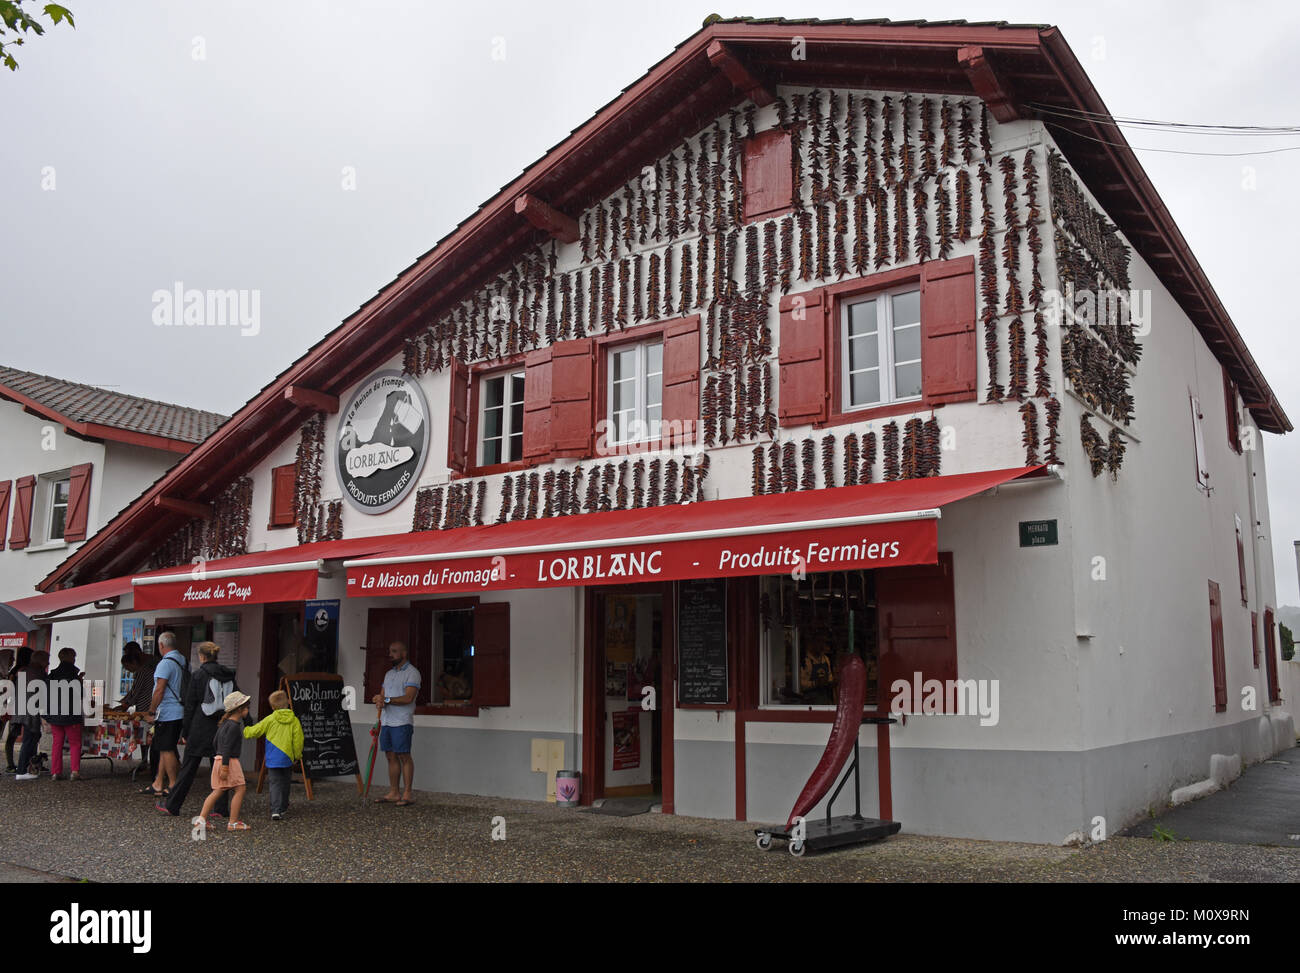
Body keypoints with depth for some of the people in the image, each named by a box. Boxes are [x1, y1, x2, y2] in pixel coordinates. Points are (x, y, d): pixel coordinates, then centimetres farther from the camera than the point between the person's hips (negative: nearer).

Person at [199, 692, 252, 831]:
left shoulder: (224, 724, 14)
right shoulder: (234, 726, -15)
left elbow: (215, 743, 21)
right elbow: (227, 747, -21)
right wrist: (225, 767, -22)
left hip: (219, 760, 10)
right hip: (229, 761, -10)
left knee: (217, 792, 12)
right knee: (239, 789, -3)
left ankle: (202, 819, 9)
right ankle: (233, 822, -3)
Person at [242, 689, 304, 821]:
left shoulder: (270, 720, -6)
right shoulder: (294, 721, -3)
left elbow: (255, 731, 4)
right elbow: (298, 740, -4)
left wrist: (246, 731, 26)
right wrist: (297, 755, 9)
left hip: (272, 758, -2)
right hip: (287, 758, 2)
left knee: (275, 783, -1)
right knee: (285, 783, 19)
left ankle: (276, 810, -14)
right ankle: (283, 807, 32)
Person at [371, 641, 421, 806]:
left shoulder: (412, 672, -6)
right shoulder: (389, 674, 21)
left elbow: (408, 698, -16)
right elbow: (382, 695, 20)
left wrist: (386, 700, -15)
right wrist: (378, 698, -5)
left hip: (402, 722, -7)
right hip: (386, 721, 8)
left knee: (404, 756, -7)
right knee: (391, 756, 8)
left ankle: (407, 794, -4)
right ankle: (393, 793, 13)